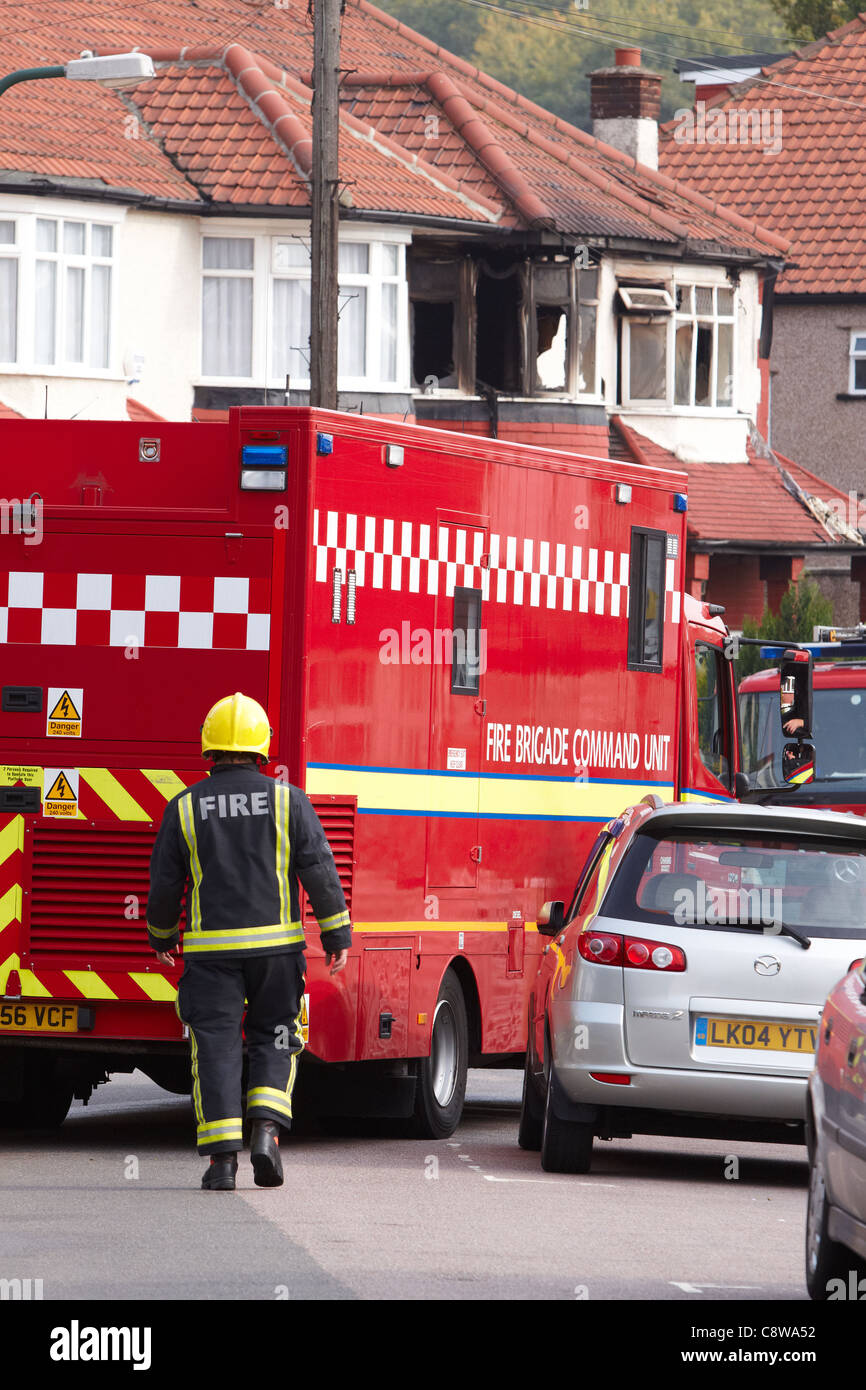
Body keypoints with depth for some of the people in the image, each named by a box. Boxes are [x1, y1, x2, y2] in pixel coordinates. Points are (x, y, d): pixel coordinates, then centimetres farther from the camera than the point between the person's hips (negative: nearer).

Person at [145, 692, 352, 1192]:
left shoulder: (185, 808, 0)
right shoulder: (287, 800, -1)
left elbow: (165, 883, 6)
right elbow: (319, 870, -5)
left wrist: (161, 936, 22)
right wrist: (338, 933, 2)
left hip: (211, 948, 0)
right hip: (275, 943, 0)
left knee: (216, 1047, 1)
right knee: (274, 1041, 13)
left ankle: (223, 1157, -7)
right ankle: (266, 1130, -7)